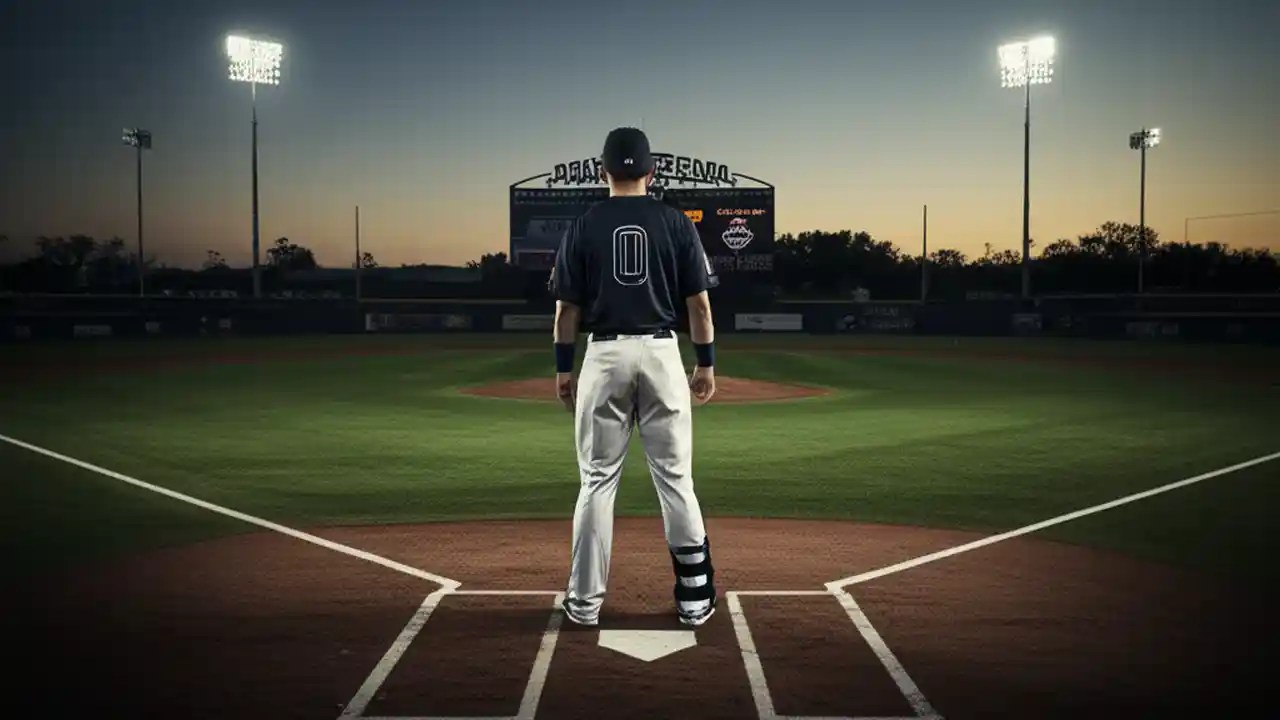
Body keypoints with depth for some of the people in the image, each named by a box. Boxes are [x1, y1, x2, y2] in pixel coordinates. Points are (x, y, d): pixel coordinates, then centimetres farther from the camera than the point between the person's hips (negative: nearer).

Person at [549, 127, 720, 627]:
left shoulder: (584, 226, 1)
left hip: (604, 356, 0)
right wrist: (706, 363, 8)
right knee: (675, 478, 7)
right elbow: (699, 303, 1)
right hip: (662, 353, 0)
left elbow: (567, 306, 1)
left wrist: (563, 368, 8)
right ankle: (695, 599, 12)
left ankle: (585, 600, 12)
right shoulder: (677, 223, 2)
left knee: (597, 480, 7)